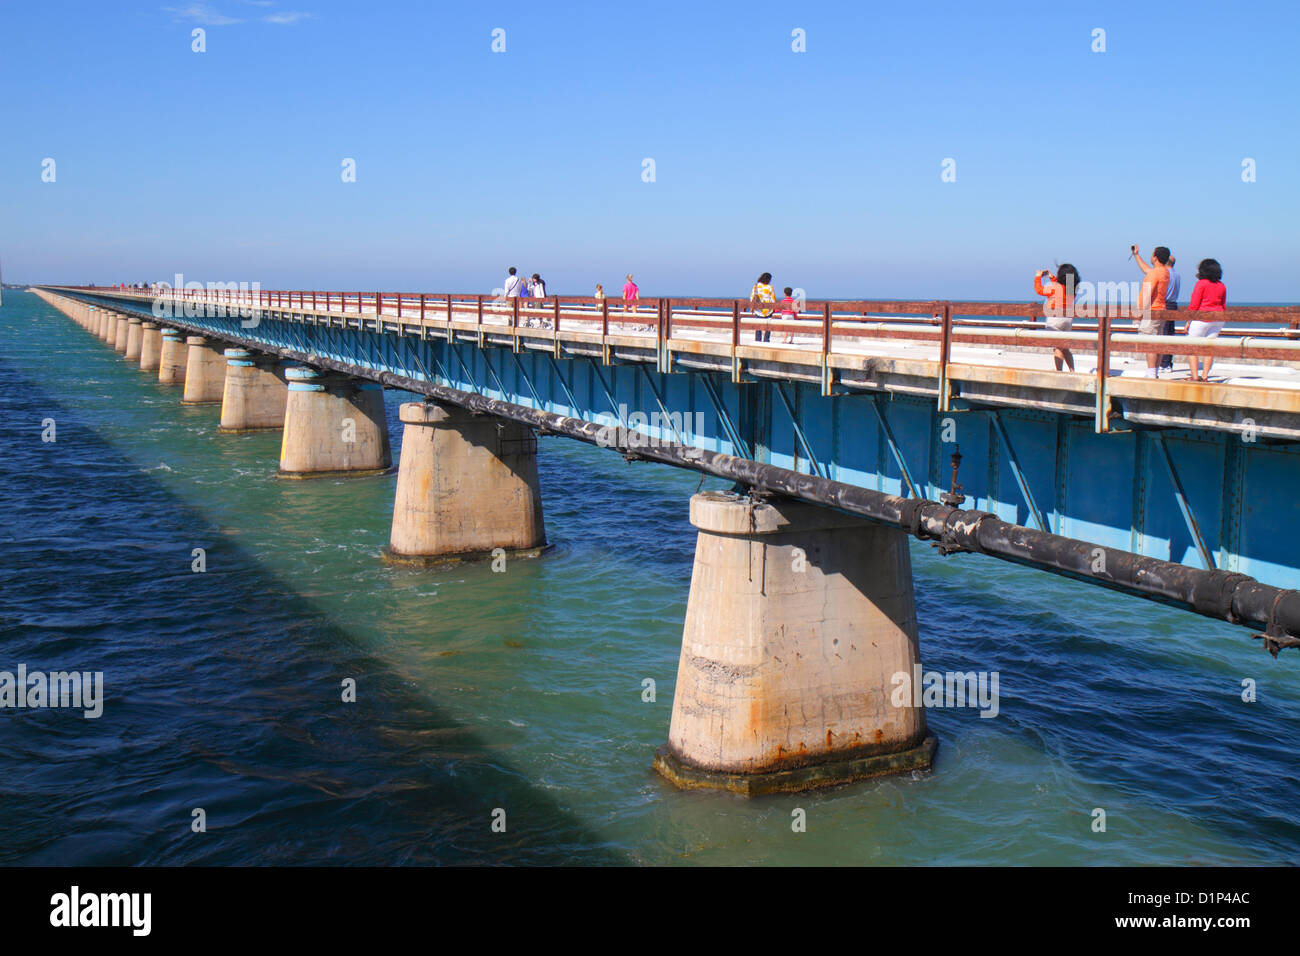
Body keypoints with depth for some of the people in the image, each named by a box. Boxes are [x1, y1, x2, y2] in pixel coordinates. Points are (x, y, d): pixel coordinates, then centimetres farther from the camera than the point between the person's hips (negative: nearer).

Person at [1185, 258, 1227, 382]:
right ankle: (1205, 375, 10)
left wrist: (1188, 321, -7)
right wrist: (1219, 319, 20)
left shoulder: (1201, 283, -10)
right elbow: (1224, 306, 12)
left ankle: (1195, 376, -7)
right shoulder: (1221, 286, 9)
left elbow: (1194, 305, -13)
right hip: (1217, 321, 6)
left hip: (1201, 319, -6)